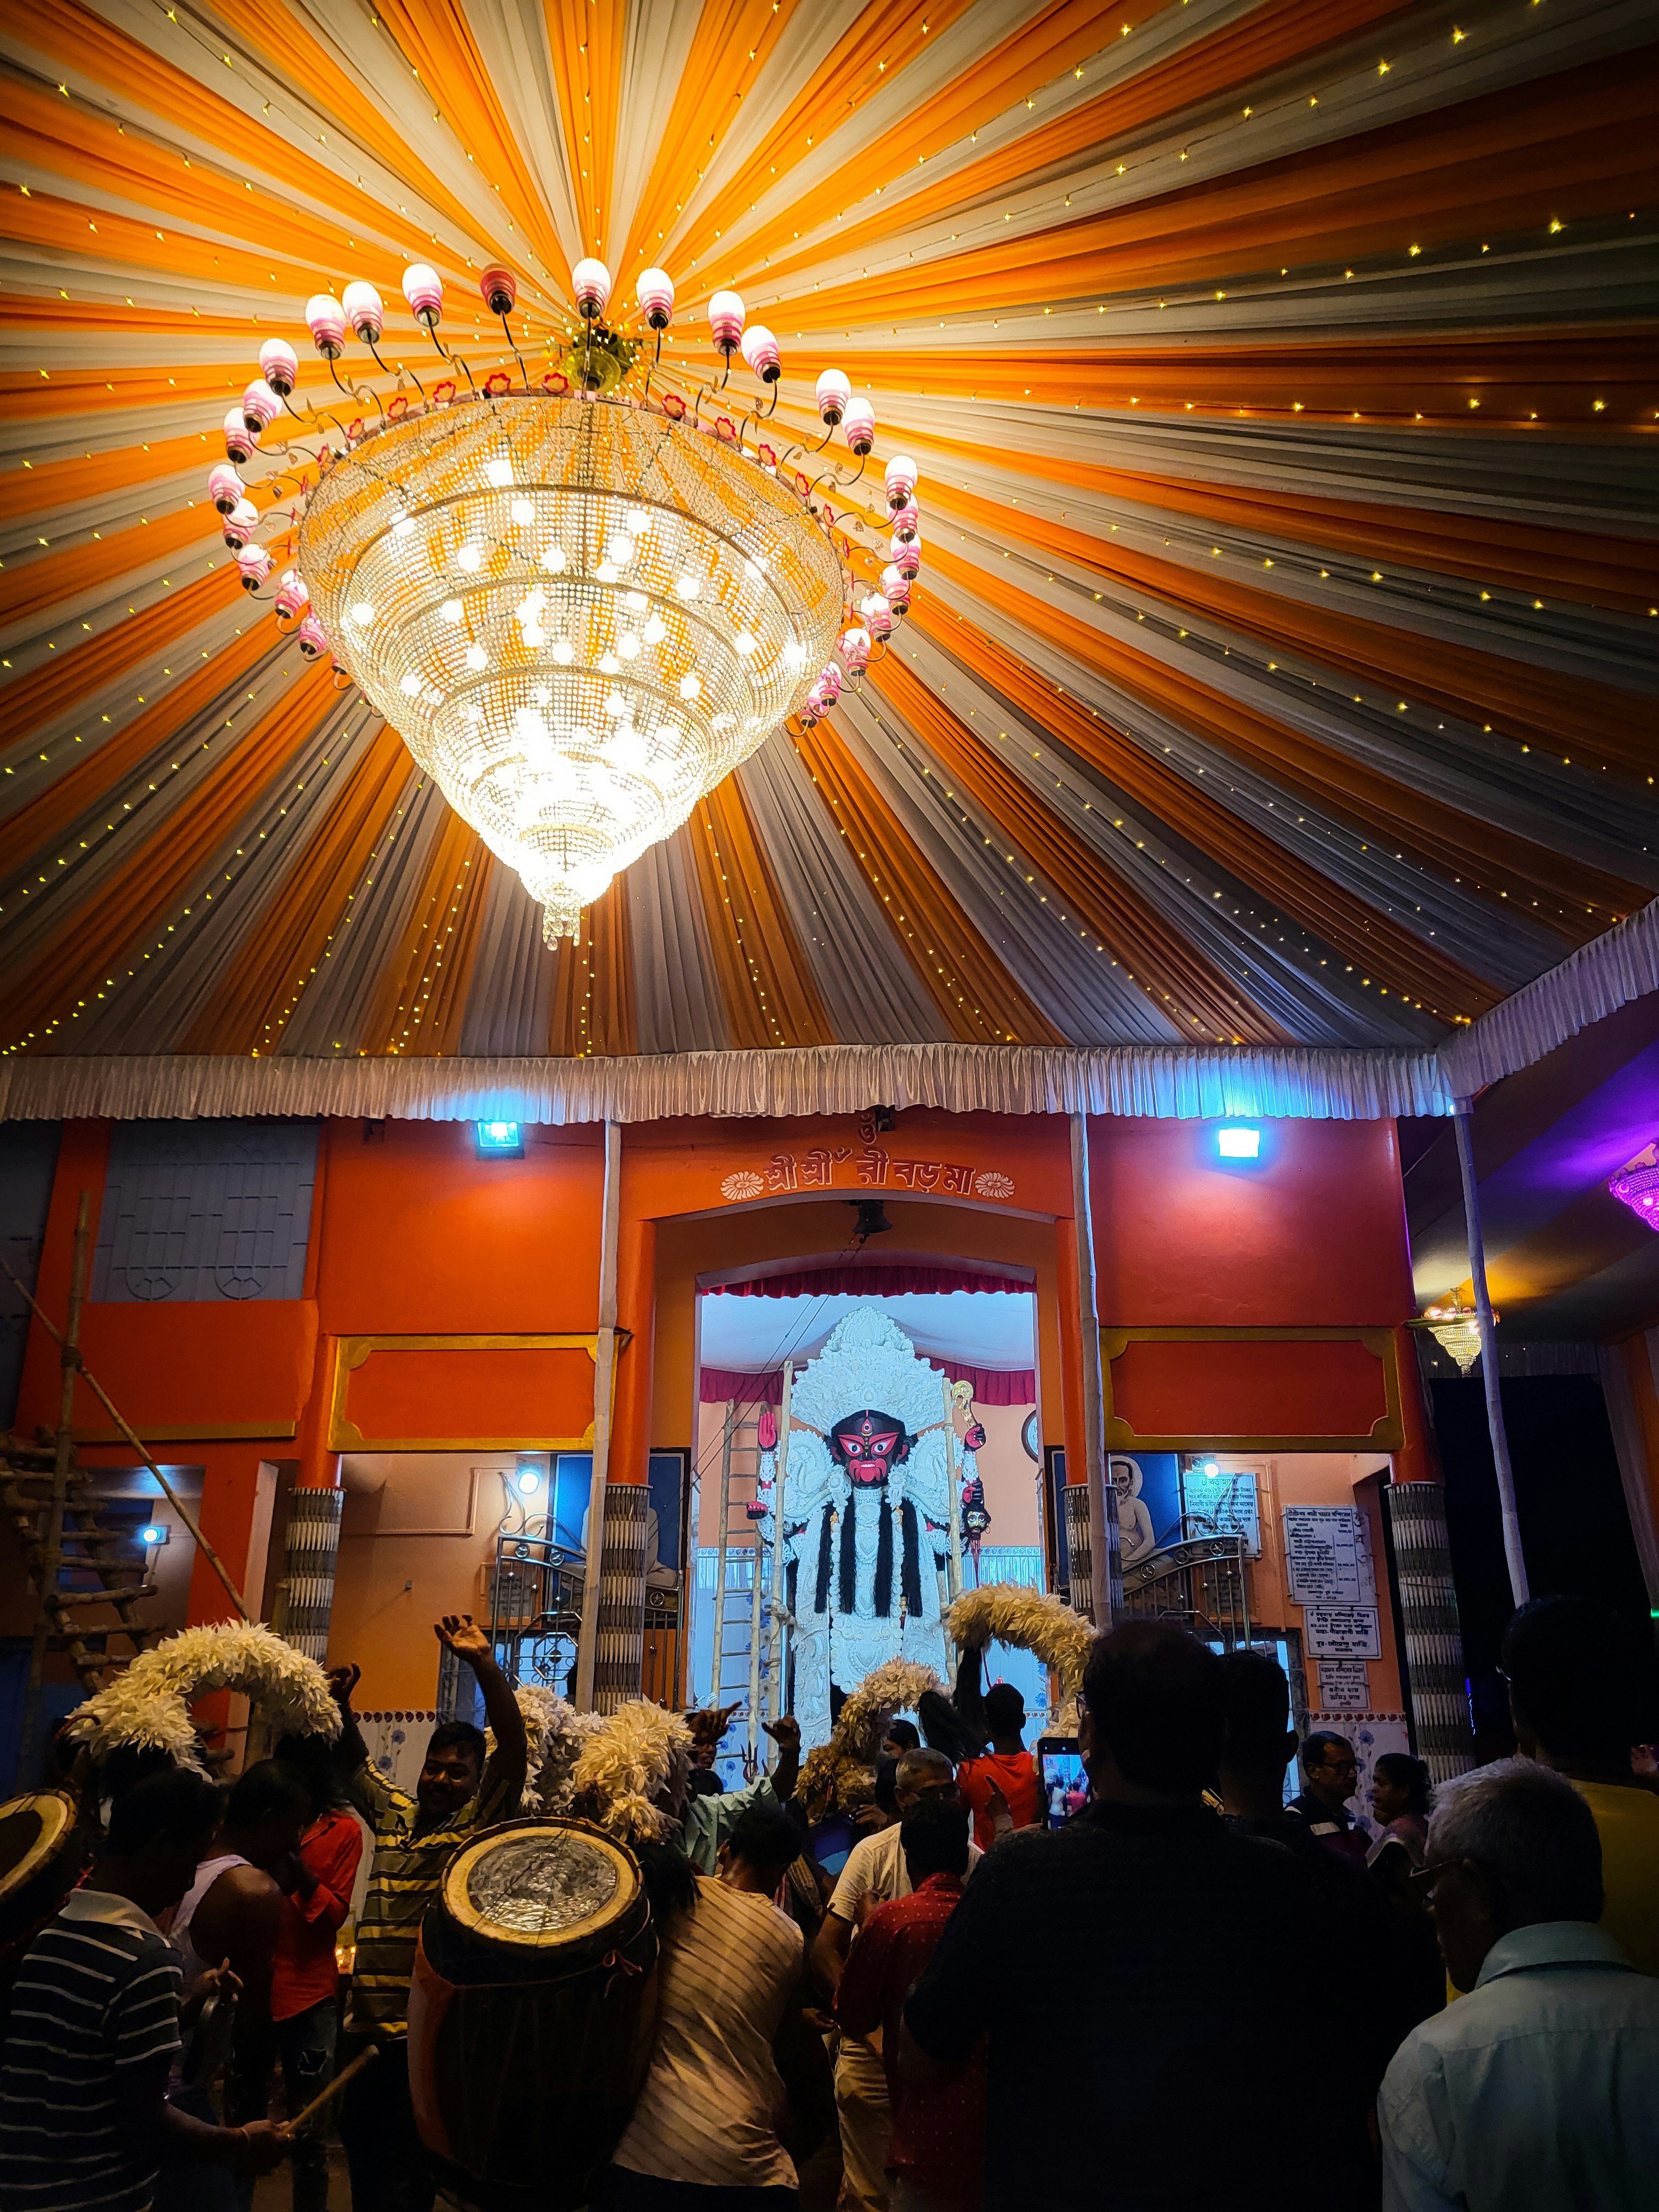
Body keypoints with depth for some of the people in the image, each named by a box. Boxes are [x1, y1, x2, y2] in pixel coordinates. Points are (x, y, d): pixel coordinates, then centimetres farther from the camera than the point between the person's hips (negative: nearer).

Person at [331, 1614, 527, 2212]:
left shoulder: (482, 1821, -5)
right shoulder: (395, 1814, 11)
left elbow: (513, 1744, -18)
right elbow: (353, 1762, 18)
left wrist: (483, 1663, -27)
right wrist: (339, 1708, -1)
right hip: (369, 2030, 6)